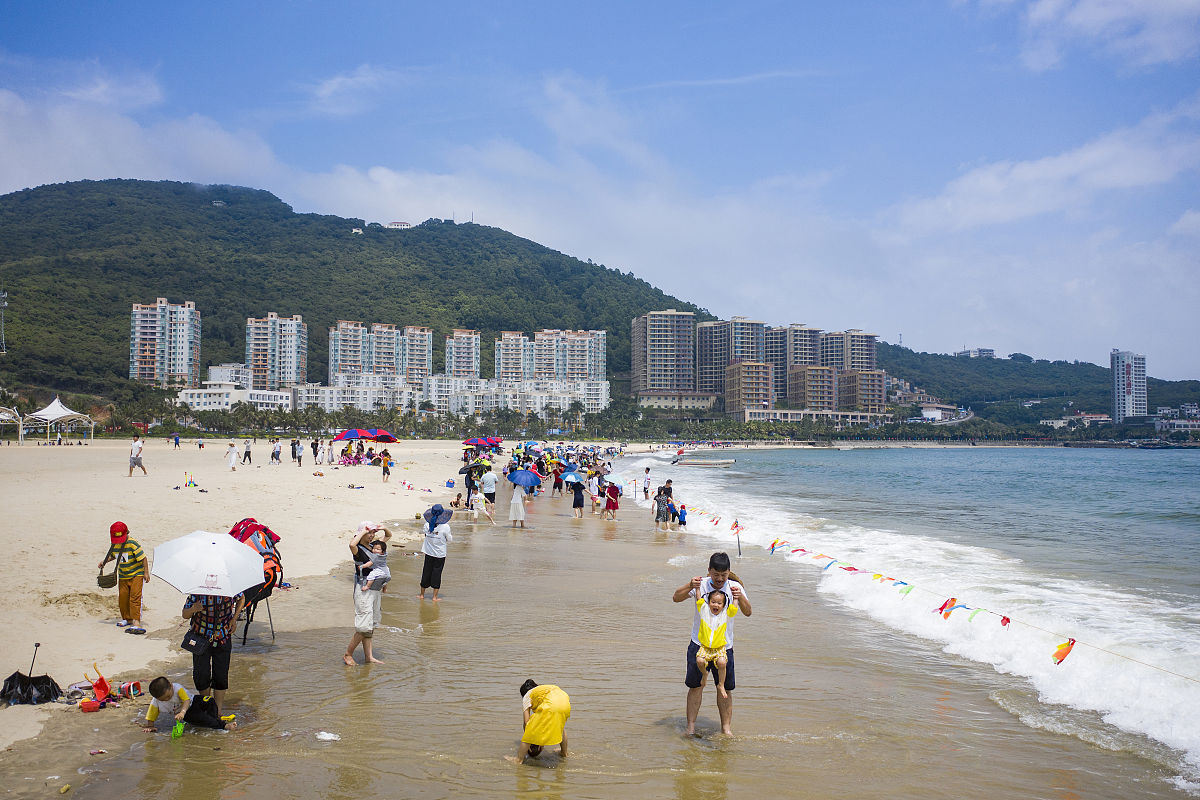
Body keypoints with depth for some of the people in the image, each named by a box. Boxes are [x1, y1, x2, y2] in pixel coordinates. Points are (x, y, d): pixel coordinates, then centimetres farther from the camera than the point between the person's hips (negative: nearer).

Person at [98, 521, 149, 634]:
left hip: (137, 574, -6)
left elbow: (143, 558, -16)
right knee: (122, 597, 7)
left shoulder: (132, 544, -20)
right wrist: (104, 562, 5)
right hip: (123, 576, 6)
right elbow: (112, 555, 21)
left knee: (135, 597, -15)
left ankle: (136, 622, -20)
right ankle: (127, 619, 27)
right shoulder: (114, 545, 0)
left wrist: (146, 572, -15)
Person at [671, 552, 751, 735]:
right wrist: (689, 587, -34)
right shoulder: (701, 584, -6)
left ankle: (726, 727, 15)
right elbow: (676, 598, -15)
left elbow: (747, 613, -14)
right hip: (699, 644, -1)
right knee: (696, 685, 2)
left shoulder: (734, 587, -4)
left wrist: (740, 597, -34)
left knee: (725, 688, 4)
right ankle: (691, 726, 11)